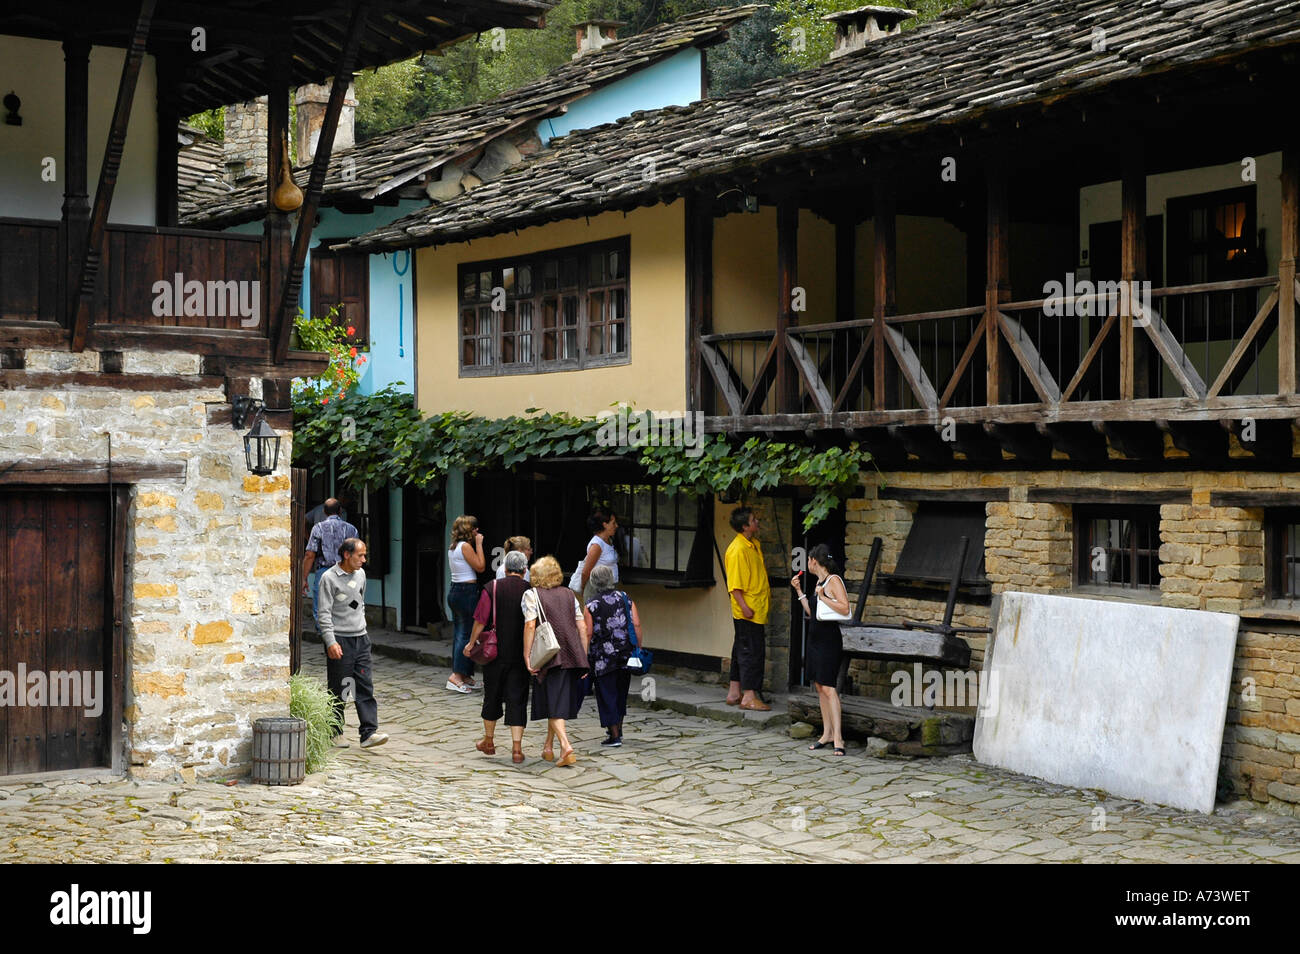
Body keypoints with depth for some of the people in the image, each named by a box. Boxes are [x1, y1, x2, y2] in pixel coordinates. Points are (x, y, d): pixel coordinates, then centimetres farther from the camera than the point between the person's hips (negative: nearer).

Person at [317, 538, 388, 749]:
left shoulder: (360, 574, 11)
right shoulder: (329, 578, -9)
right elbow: (324, 613, -13)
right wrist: (330, 642, -20)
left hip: (360, 638, 6)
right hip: (339, 640, -6)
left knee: (365, 687, -2)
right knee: (338, 690, 1)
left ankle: (369, 733, -6)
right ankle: (334, 733, 13)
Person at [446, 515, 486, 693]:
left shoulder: (452, 547, 14)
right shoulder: (465, 546, -13)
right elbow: (480, 567, -12)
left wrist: (476, 543, 16)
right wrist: (479, 544, -6)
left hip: (454, 591, 10)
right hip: (467, 592, -10)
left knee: (459, 634, 11)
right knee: (467, 634, -8)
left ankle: (464, 676, 16)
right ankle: (456, 676, -12)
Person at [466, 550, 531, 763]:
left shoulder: (492, 588, -5)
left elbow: (480, 621, -7)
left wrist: (471, 643, 6)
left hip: (496, 652, 0)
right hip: (521, 655, 0)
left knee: (492, 697, 15)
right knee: (517, 700, 2)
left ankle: (488, 742, 27)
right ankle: (517, 747, -4)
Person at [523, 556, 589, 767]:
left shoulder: (531, 595, 1)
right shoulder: (569, 594, 14)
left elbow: (530, 626, -10)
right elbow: (582, 627, 10)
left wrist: (527, 657, -9)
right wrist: (584, 658, 13)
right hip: (572, 655, 4)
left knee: (553, 703, -2)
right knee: (561, 700, 15)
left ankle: (565, 746, -19)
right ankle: (548, 747, 26)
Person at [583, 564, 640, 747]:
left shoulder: (591, 607, -6)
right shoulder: (626, 600, 3)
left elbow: (587, 634, -9)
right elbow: (637, 625, -3)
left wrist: (584, 659, -3)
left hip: (603, 659, -4)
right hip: (626, 657, 4)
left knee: (607, 696, 3)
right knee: (621, 693, 20)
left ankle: (614, 736, 1)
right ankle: (618, 729, 31)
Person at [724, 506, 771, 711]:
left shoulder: (754, 545, 13)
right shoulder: (737, 550, -17)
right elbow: (734, 584, -20)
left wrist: (767, 591, 23)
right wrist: (743, 606, -24)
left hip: (757, 609, 10)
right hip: (747, 611, -10)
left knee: (743, 650, 13)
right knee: (752, 650, -8)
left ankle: (734, 693, 20)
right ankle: (749, 696, -5)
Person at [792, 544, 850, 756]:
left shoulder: (834, 580, -11)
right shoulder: (820, 581, 15)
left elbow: (845, 608, -21)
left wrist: (822, 597, -17)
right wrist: (799, 591, 18)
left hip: (829, 639, -9)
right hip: (815, 638, 9)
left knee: (828, 688, -13)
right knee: (819, 687, 9)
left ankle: (838, 738, -14)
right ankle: (827, 733, 15)